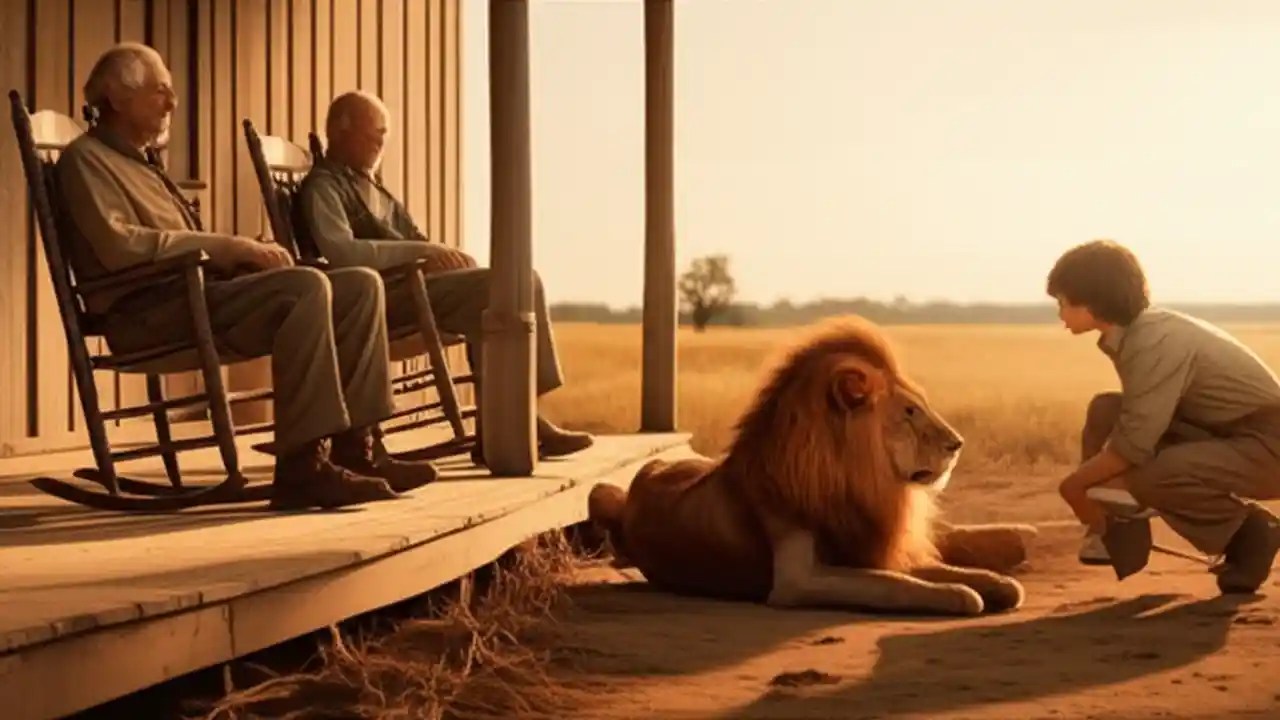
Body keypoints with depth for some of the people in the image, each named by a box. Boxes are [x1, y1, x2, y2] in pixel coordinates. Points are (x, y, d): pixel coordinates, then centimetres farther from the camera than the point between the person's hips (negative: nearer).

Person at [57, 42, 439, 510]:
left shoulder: (141, 167, 32)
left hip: (199, 291, 9)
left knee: (362, 286, -4)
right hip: (153, 311, -9)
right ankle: (302, 466, -34)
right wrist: (227, 246, -15)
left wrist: (244, 252, 3)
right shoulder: (85, 158, 2)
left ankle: (352, 449, -12)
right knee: (307, 287, -32)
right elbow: (119, 245, -16)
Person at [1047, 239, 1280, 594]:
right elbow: (1138, 422, 10)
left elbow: (1134, 445, -28)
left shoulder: (1156, 343, -26)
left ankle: (1249, 533, -7)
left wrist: (1074, 484, -14)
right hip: (1222, 432, 9)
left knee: (1150, 478, -31)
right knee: (1106, 412, 0)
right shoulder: (1137, 331, 1)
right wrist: (1093, 482, -1)